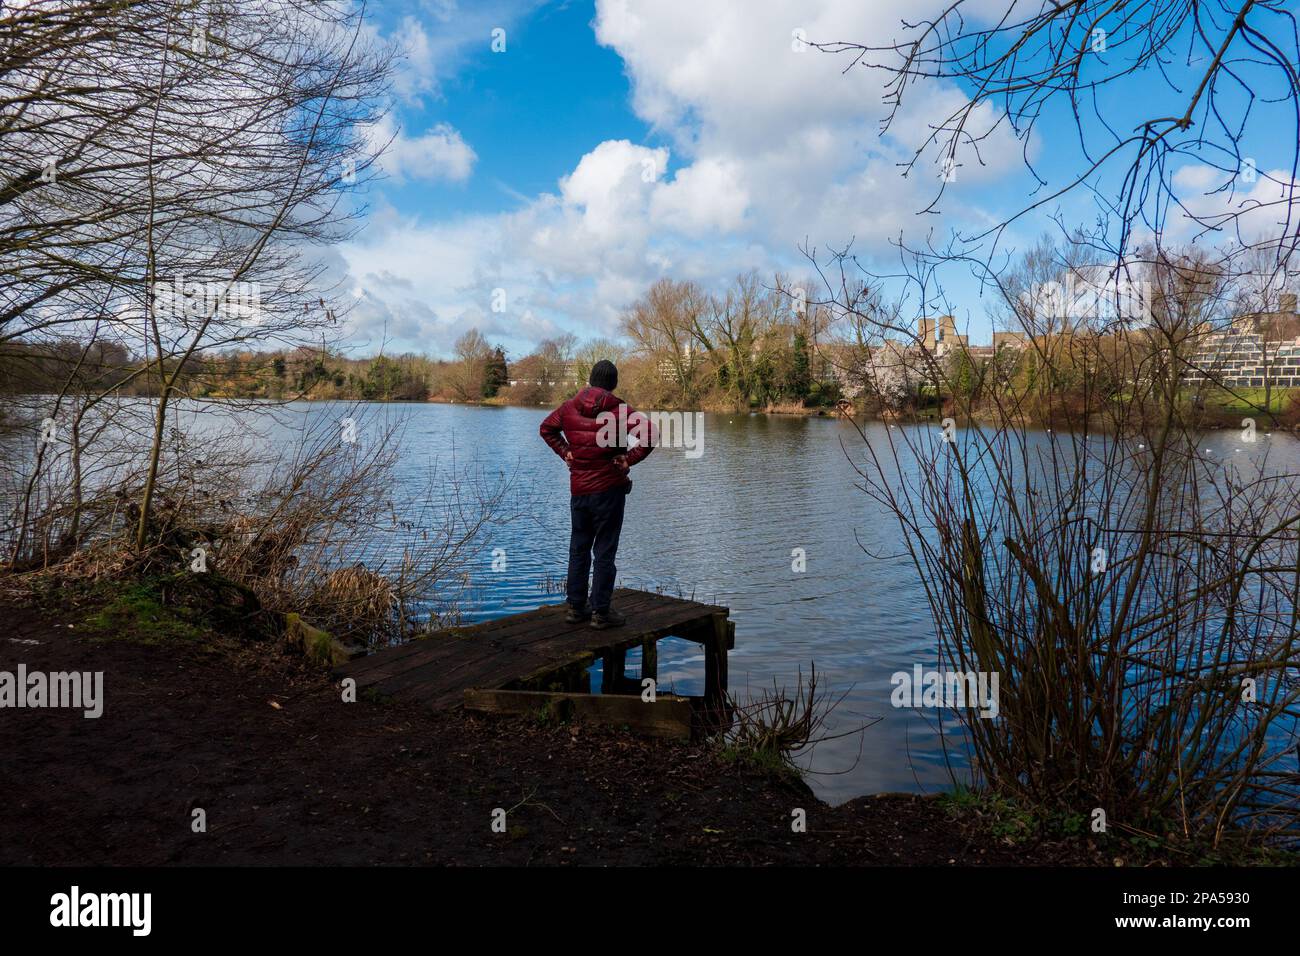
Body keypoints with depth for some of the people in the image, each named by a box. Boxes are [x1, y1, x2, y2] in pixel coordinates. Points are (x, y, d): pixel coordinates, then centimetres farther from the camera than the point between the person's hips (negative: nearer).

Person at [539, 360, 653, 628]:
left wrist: (565, 452, 12)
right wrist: (629, 459, -14)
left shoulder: (570, 407, 5)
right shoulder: (620, 410, -10)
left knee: (578, 549, 15)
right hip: (609, 490, -4)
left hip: (578, 489, 5)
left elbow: (547, 428, 19)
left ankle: (575, 607, 21)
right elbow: (649, 433, -23)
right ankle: (600, 612, 5)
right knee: (605, 551, 2)